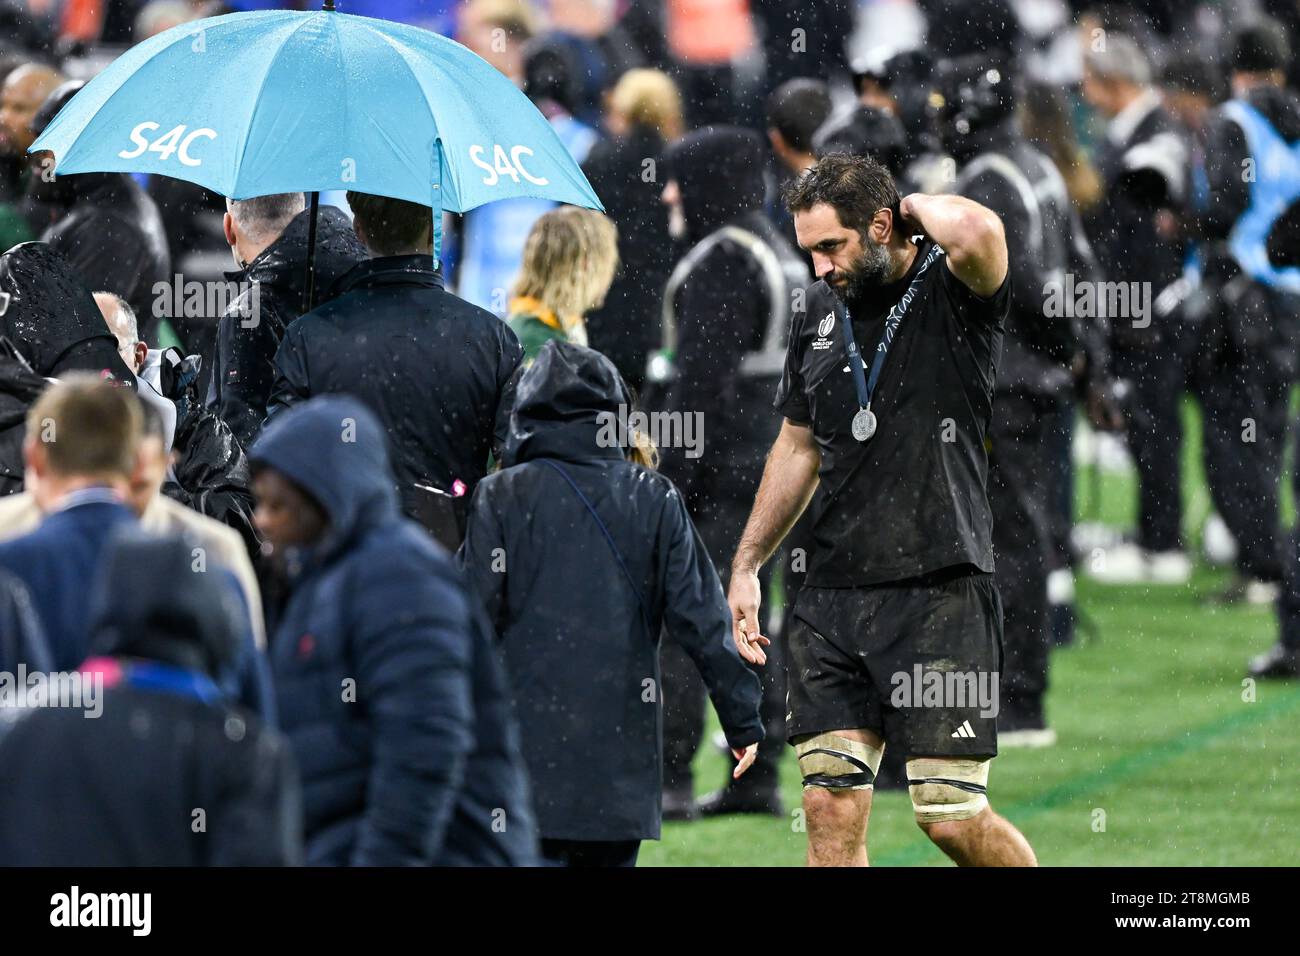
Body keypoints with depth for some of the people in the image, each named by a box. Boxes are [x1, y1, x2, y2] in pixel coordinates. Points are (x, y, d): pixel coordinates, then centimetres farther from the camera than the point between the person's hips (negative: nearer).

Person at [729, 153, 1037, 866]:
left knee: (953, 819, -5)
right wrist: (746, 566, 22)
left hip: (940, 593, -6)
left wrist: (919, 205, -12)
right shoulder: (820, 310, 13)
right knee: (830, 812, -2)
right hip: (832, 595, 6)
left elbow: (978, 233, -33)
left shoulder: (951, 292, -7)